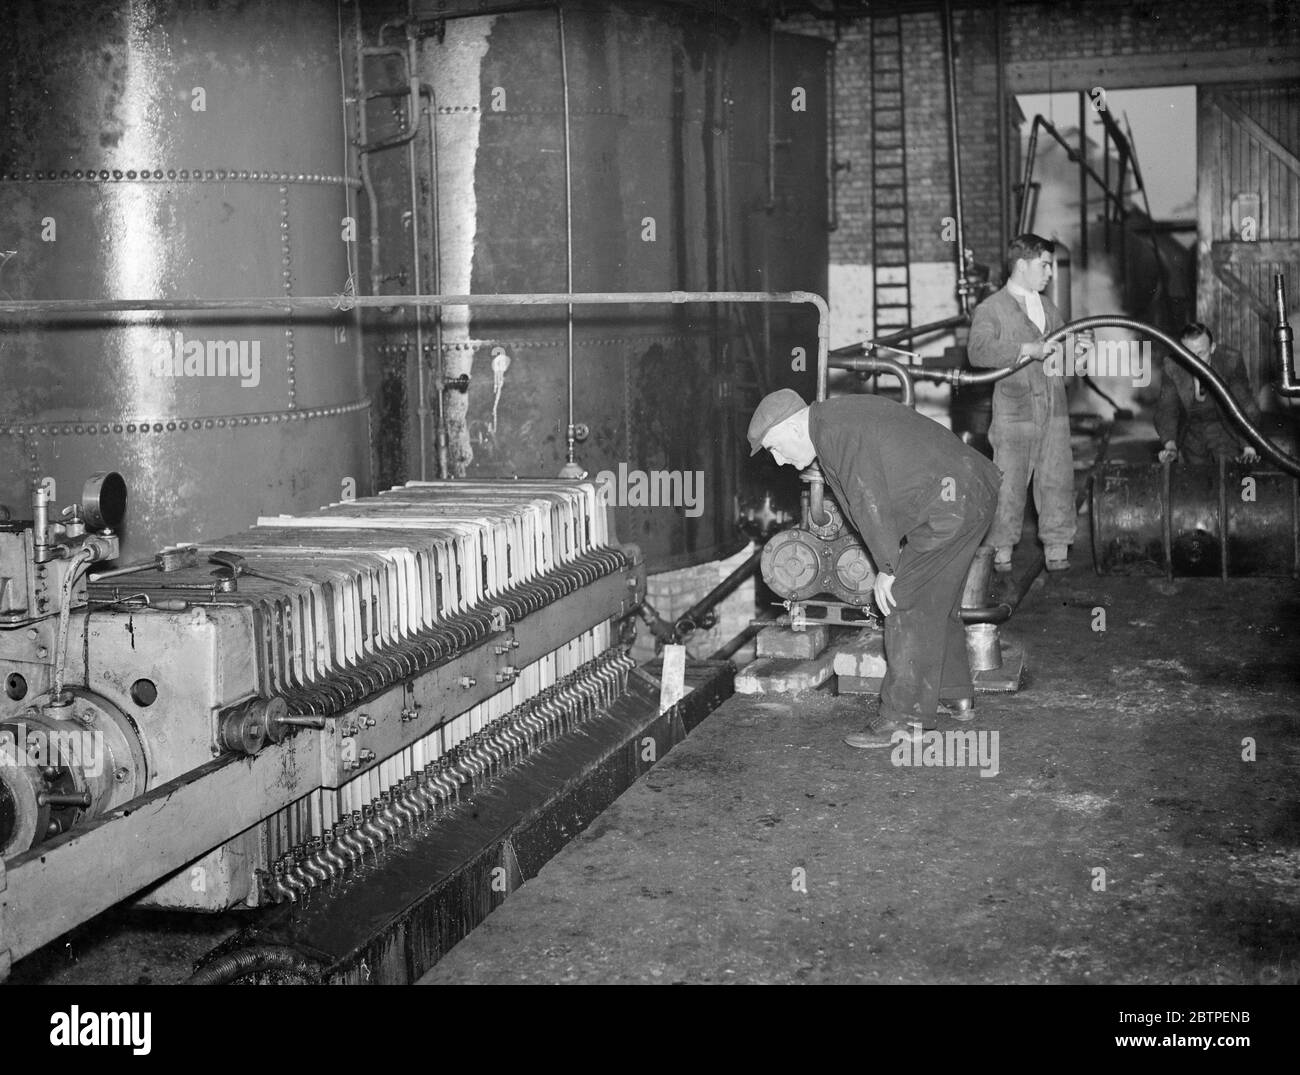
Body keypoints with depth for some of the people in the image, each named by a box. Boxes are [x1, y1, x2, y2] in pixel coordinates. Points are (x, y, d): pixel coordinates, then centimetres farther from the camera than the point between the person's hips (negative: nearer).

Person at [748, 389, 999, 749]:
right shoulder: (843, 417, 17)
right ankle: (958, 697, 32)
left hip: (951, 500, -10)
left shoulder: (836, 430, -15)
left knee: (908, 605, -7)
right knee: (937, 601, 21)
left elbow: (870, 501, -17)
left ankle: (904, 718, -4)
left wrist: (887, 568, -9)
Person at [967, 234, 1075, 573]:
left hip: (1054, 411, 6)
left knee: (1057, 480, 4)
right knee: (1009, 484, -3)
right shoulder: (990, 309, -2)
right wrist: (1027, 349, -27)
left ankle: (1056, 548, 10)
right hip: (1014, 413, -6)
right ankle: (1002, 550, 6)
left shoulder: (1048, 308, 21)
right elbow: (978, 351, -19)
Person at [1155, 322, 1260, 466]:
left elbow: (1246, 406, -22)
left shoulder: (1231, 361, -24)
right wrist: (1170, 445, -37)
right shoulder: (1172, 367, -20)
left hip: (1226, 426, -1)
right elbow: (1166, 410, -18)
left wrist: (1248, 445, -36)